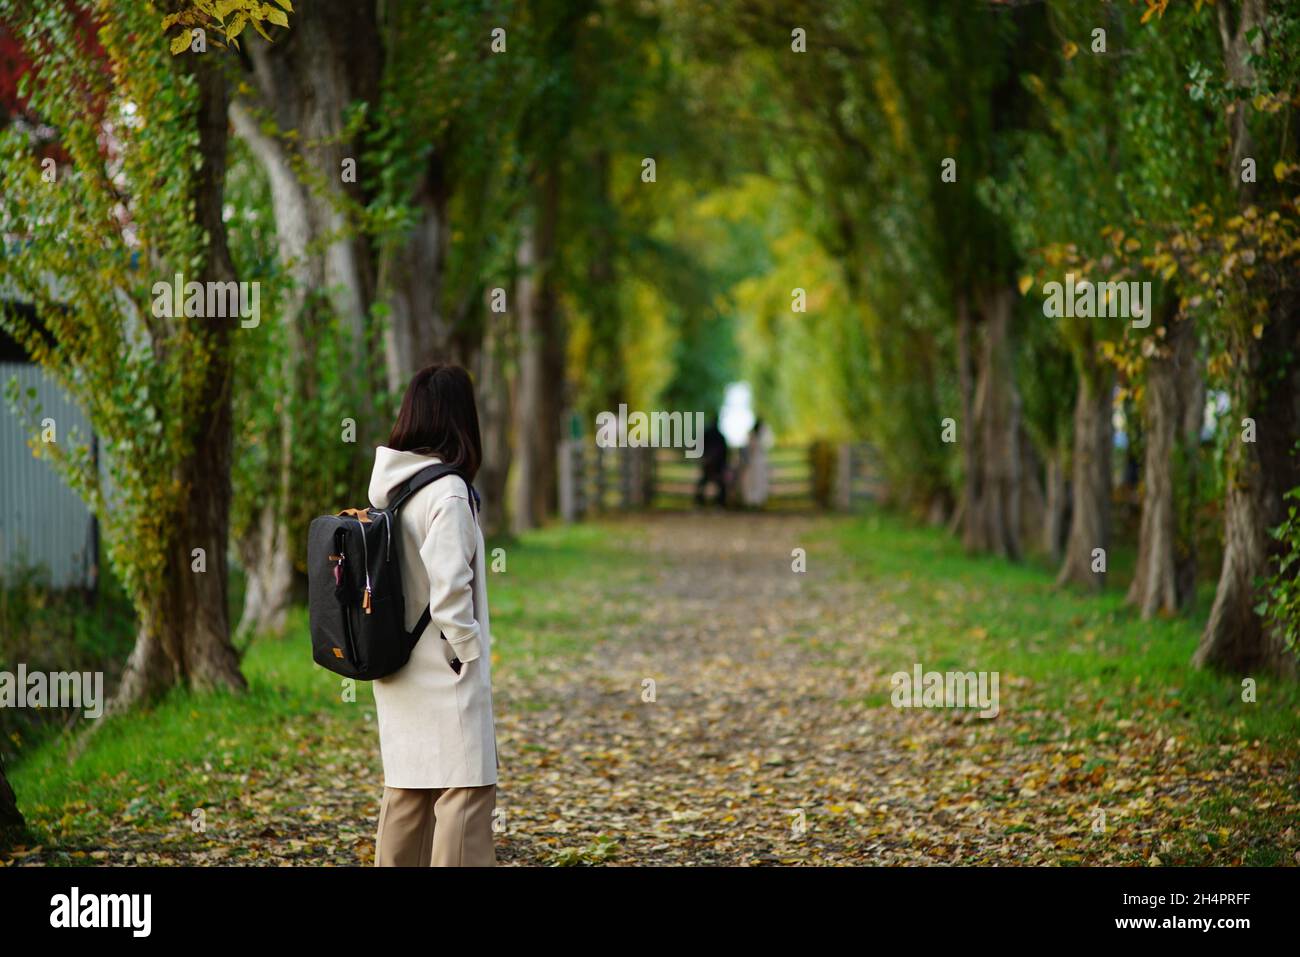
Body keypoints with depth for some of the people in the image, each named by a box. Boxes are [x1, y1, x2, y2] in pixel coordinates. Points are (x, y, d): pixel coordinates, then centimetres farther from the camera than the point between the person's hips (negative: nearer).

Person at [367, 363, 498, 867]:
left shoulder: (388, 486, 6)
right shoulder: (447, 492, -17)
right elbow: (449, 587, -22)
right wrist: (468, 652, -10)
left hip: (399, 672, 8)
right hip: (444, 674, -8)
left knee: (407, 791, 15)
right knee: (466, 790, -5)